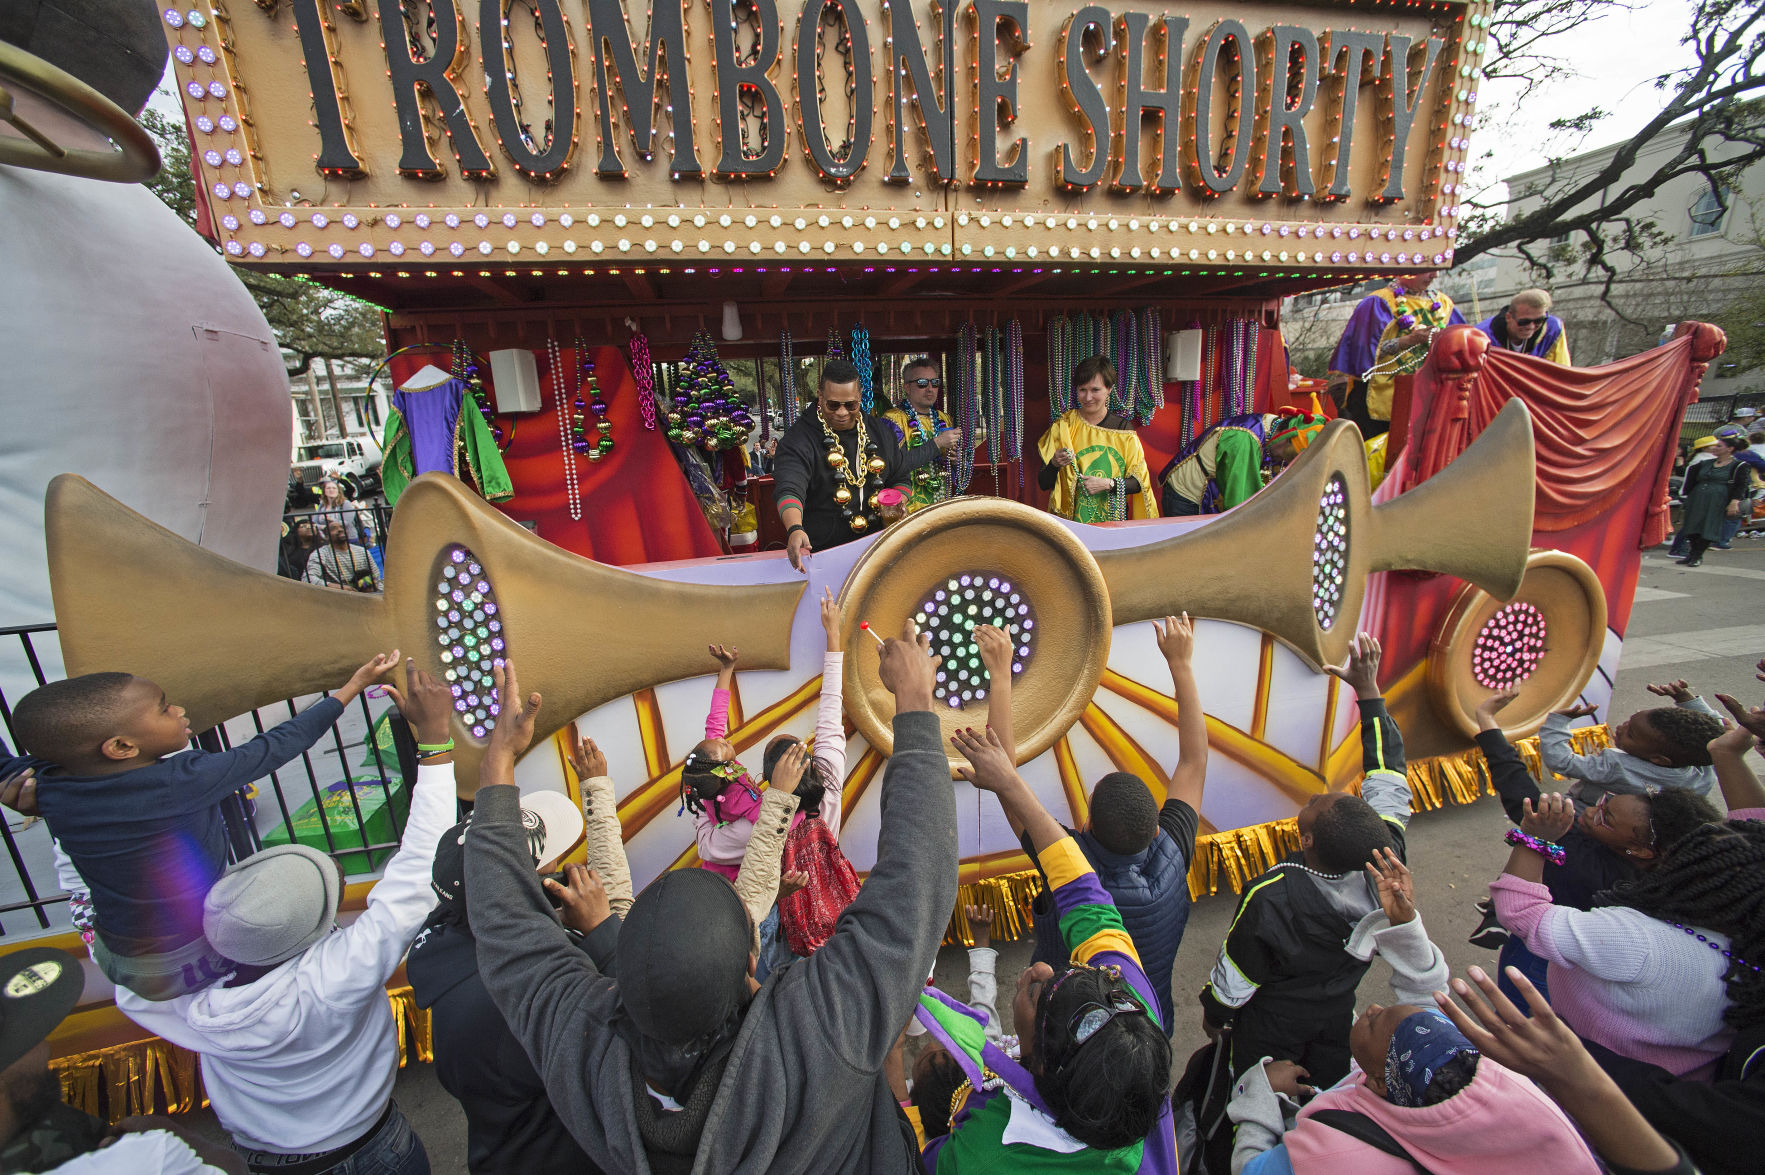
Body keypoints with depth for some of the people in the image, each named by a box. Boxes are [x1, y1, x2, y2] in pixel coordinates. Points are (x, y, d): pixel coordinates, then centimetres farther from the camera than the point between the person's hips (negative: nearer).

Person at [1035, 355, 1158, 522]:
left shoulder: (1123, 428, 5)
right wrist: (1054, 464, -16)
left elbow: (1139, 482, 4)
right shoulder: (1062, 427, 3)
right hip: (1071, 519, -1)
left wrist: (1108, 484, -11)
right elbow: (1043, 484, 2)